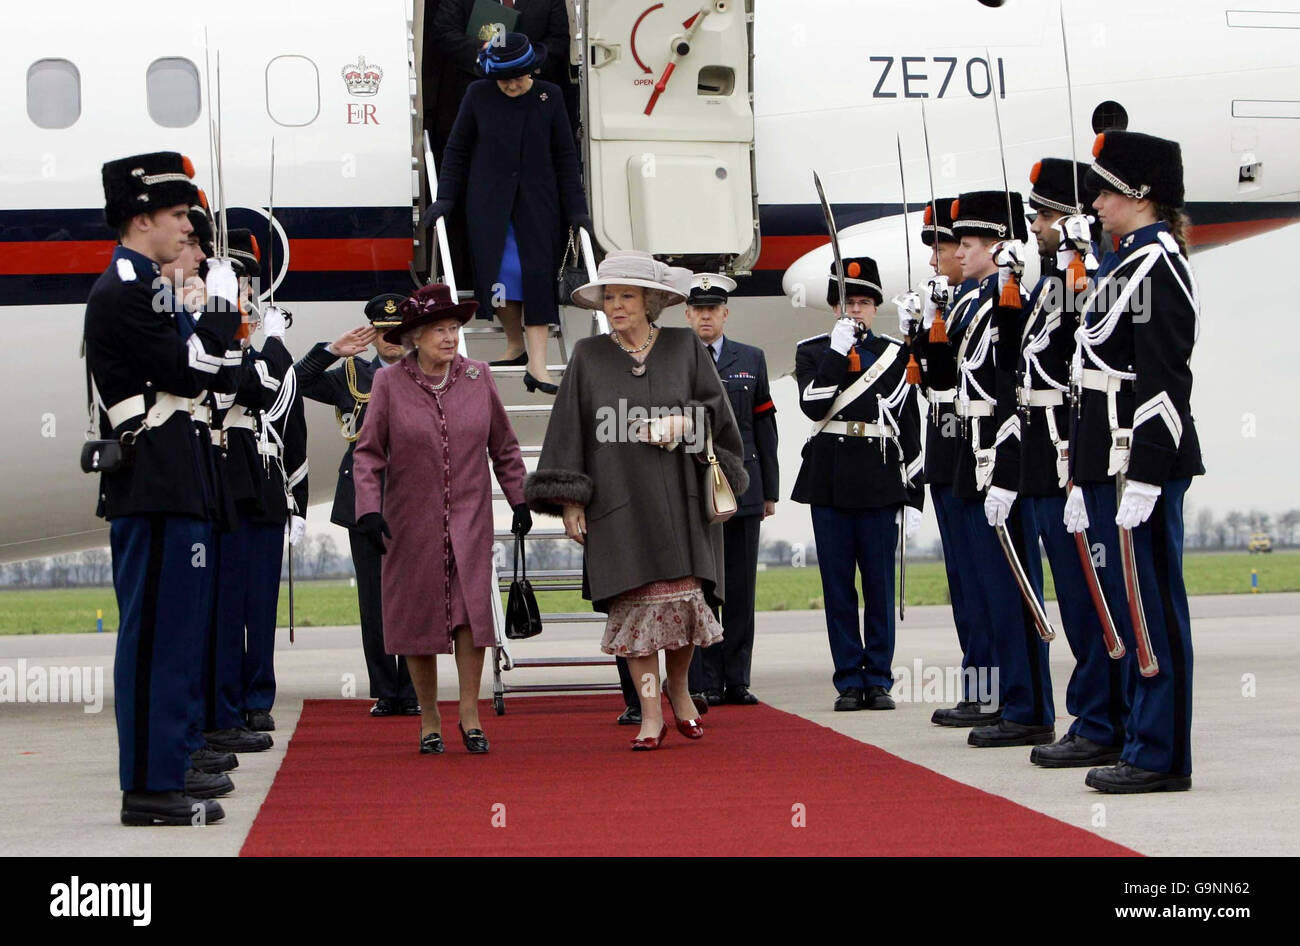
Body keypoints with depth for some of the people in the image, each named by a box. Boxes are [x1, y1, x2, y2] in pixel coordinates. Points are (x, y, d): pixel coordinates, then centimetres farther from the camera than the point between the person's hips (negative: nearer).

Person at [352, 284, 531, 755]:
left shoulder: (477, 377, 2)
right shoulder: (389, 384, -4)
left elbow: (503, 446, 12)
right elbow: (368, 452, 0)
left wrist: (519, 499, 12)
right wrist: (369, 509, -10)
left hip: (470, 519, 1)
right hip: (412, 522, -1)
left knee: (473, 608, -11)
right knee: (418, 616, 4)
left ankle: (470, 713, 0)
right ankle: (429, 719, 17)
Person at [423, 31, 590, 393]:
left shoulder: (549, 97, 0)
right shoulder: (478, 95, -1)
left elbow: (565, 156, 4)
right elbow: (457, 149, 7)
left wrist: (575, 209, 1)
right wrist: (446, 197, 0)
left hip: (537, 202, 0)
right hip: (489, 202, 0)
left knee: (537, 275, -8)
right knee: (498, 272, -3)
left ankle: (537, 364, -10)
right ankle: (515, 345, 19)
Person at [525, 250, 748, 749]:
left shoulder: (685, 347, 7)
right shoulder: (588, 357, 6)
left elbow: (716, 409, 9)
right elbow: (570, 430, 4)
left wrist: (683, 424, -12)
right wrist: (570, 501, -2)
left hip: (678, 498, 1)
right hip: (618, 501, -1)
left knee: (683, 594, -3)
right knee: (636, 601, -5)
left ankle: (678, 689, 23)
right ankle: (651, 714, 0)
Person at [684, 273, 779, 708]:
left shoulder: (751, 359, 12)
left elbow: (764, 426, 11)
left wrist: (769, 489, 7)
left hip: (741, 486, 2)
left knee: (740, 588, 4)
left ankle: (736, 680, 11)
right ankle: (702, 684, 2)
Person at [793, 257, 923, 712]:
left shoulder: (895, 355, 9)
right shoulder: (813, 352, 8)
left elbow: (910, 430, 8)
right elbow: (813, 405, -10)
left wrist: (914, 497, 3)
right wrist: (837, 353, -13)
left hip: (880, 481, 0)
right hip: (829, 481, 0)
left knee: (880, 583, 2)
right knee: (838, 584, 2)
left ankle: (879, 679, 9)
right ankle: (849, 680, 9)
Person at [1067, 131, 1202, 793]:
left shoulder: (1156, 265, -12)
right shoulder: (1125, 263, 18)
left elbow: (1163, 381, -19)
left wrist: (1142, 477, -22)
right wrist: (1085, 479, 20)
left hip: (1144, 461, -10)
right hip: (1109, 462, 10)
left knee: (1153, 605, -4)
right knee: (1131, 605, 13)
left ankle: (1161, 756, 1)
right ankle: (1147, 736, 20)